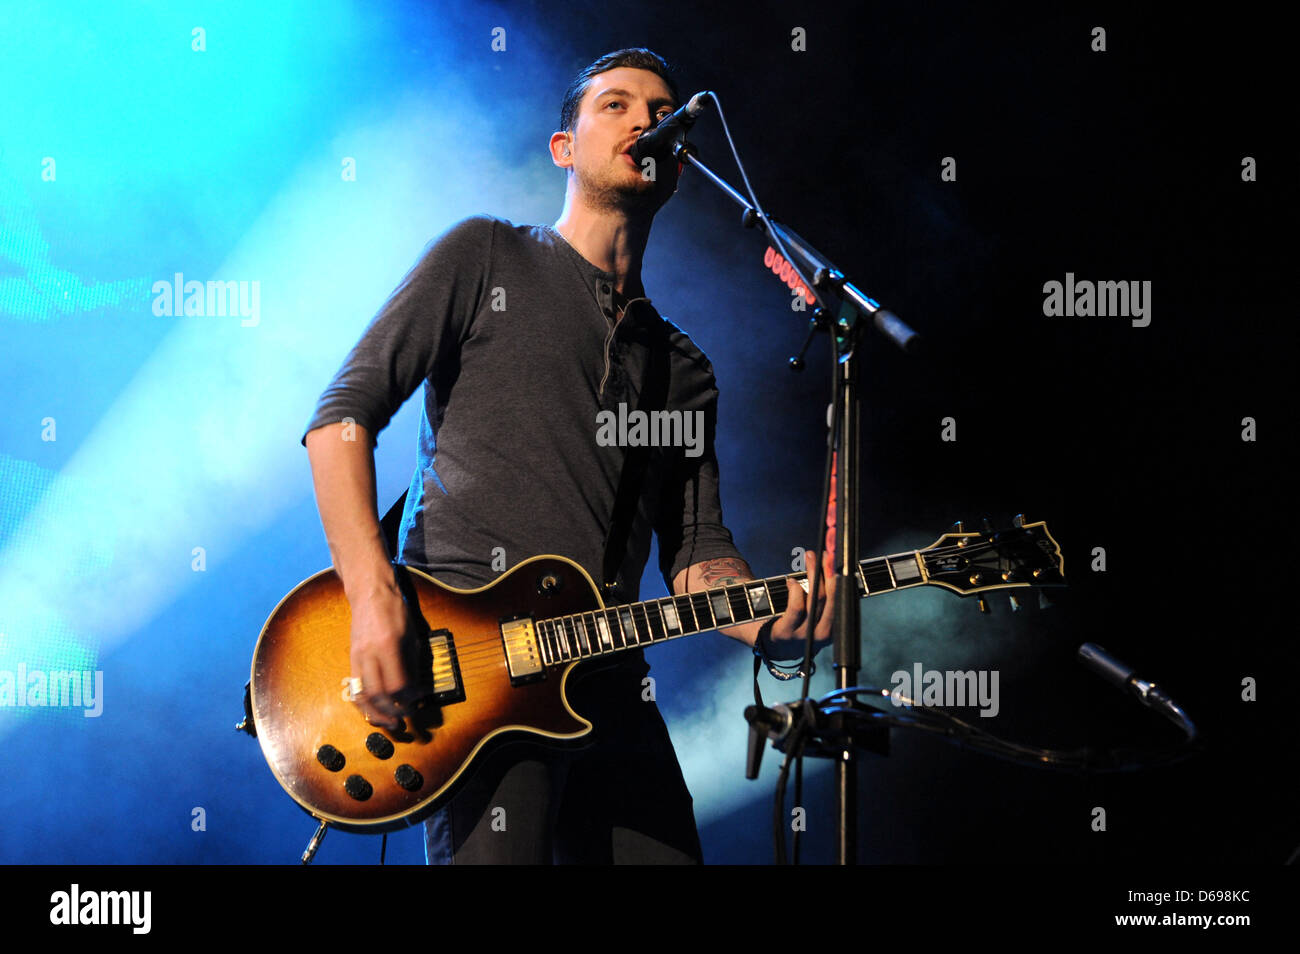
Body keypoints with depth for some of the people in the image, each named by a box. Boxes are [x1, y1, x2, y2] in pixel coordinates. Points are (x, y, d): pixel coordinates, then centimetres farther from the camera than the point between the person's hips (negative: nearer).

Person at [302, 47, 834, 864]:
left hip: (609, 683, 5)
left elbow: (697, 550, 15)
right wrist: (373, 596, -14)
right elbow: (344, 411, -1)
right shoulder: (486, 260, 8)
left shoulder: (685, 369, 22)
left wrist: (768, 622, -8)